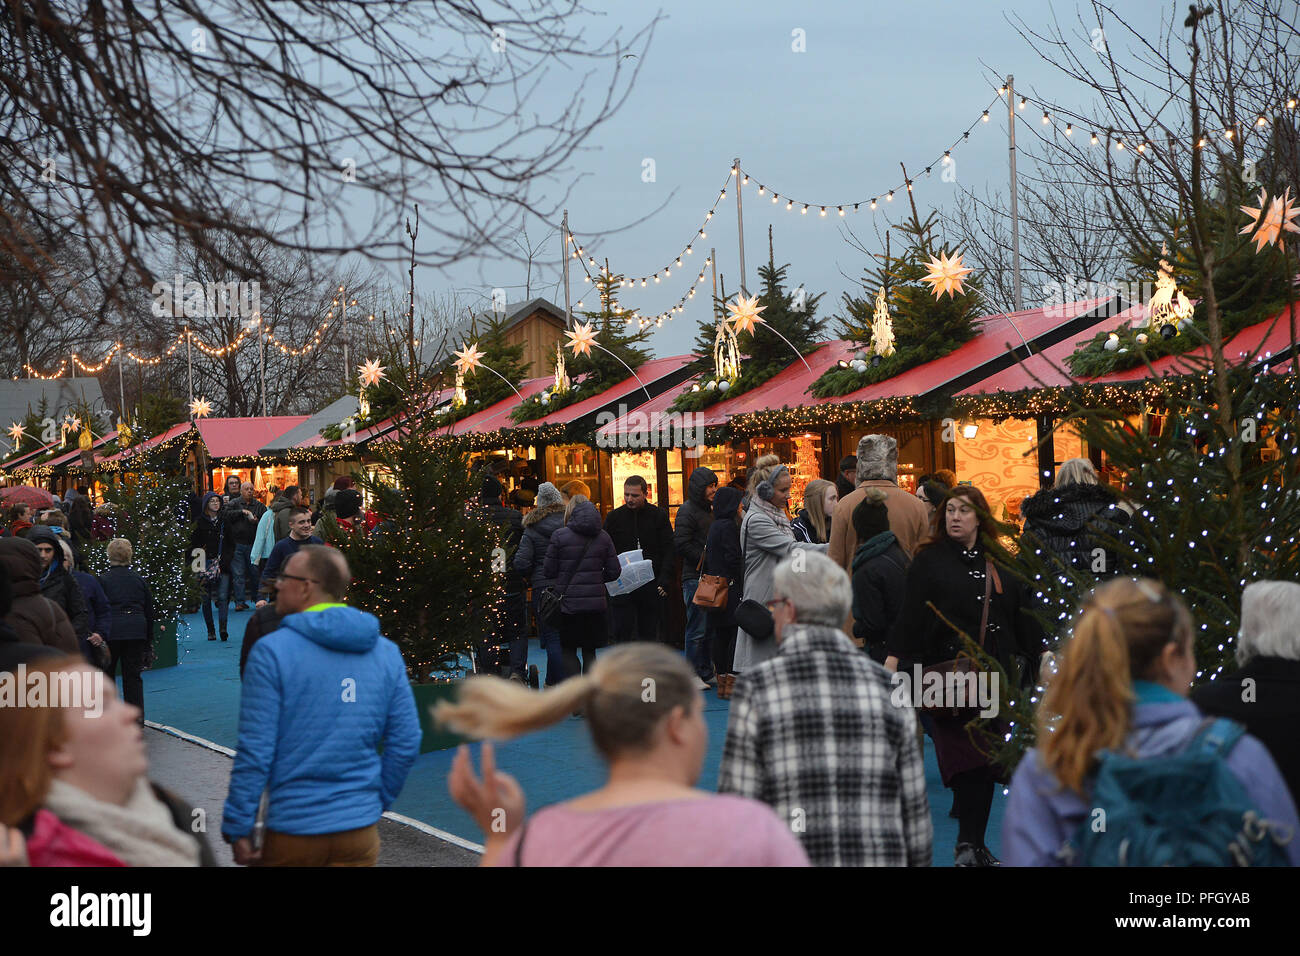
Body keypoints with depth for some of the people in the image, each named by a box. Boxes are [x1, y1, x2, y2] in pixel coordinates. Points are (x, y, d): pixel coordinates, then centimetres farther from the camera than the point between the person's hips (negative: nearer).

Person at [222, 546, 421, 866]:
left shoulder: (272, 651, -10)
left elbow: (254, 752, -12)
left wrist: (238, 829, -6)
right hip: (360, 831, 4)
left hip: (292, 831, -3)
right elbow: (406, 743, 5)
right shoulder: (387, 652, 4)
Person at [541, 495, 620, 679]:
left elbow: (548, 571, -4)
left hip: (568, 602, -3)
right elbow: (614, 572, 3)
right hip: (595, 602, 3)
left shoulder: (559, 535, -7)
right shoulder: (603, 536, 3)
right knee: (589, 651, 11)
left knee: (569, 651, 7)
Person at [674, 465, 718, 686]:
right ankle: (694, 676, -1)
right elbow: (681, 545, -17)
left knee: (708, 627, 11)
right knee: (697, 630, -6)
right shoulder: (687, 511, -9)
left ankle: (706, 672, 17)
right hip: (695, 578, -8)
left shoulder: (708, 510, 18)